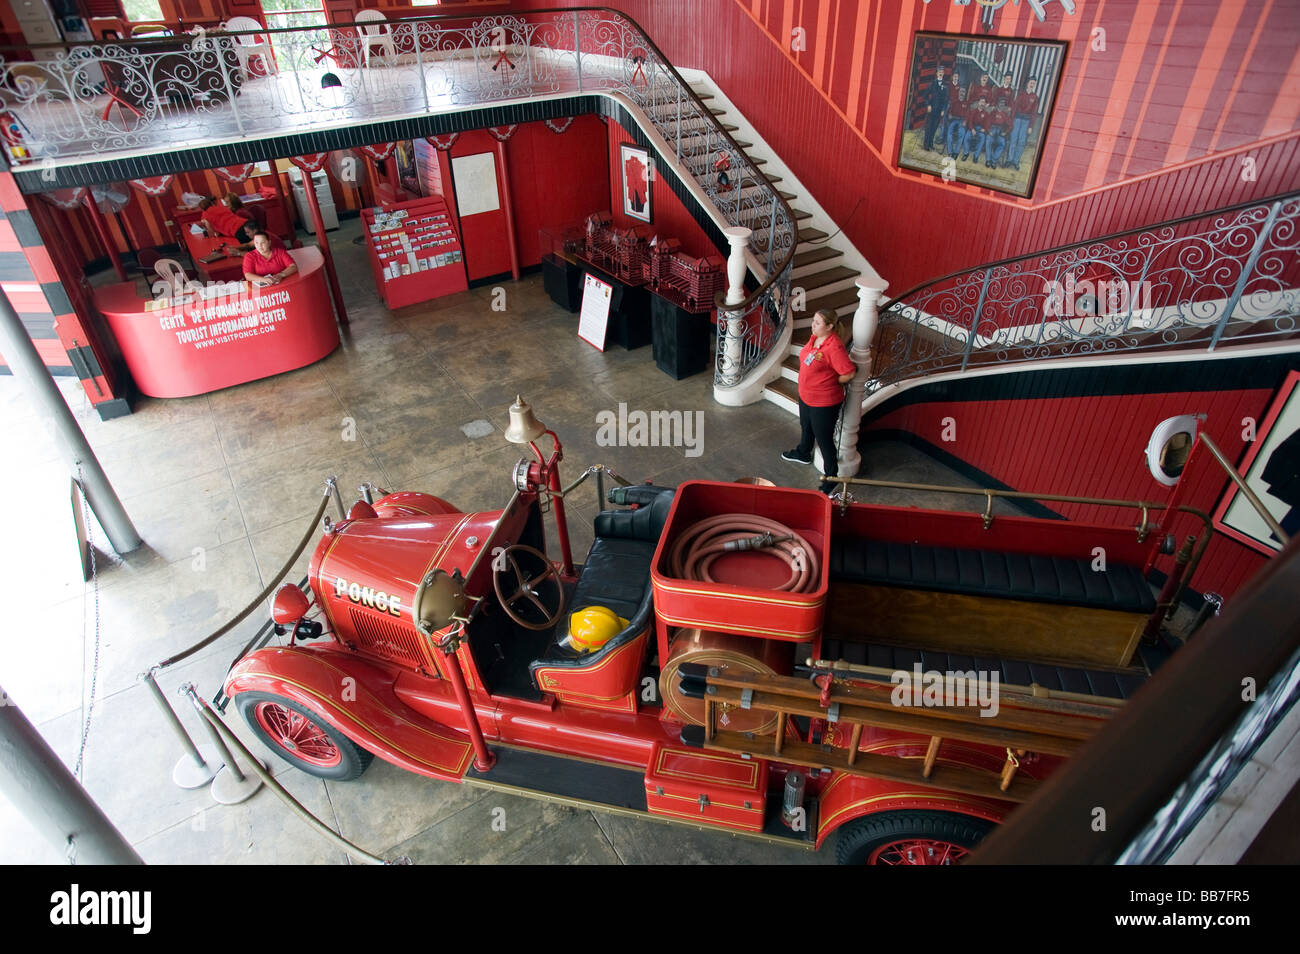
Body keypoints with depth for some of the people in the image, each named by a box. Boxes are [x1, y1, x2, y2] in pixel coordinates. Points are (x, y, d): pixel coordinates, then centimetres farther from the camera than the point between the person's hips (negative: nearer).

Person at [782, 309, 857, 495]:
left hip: (824, 402, -9)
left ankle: (831, 477, 21)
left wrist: (831, 382, -12)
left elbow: (849, 374, -28)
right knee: (806, 428, 32)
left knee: (824, 439, 4)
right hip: (805, 396, 9)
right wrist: (825, 379, 10)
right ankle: (803, 453, 59)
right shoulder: (814, 337, -3)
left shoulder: (834, 348, -29)